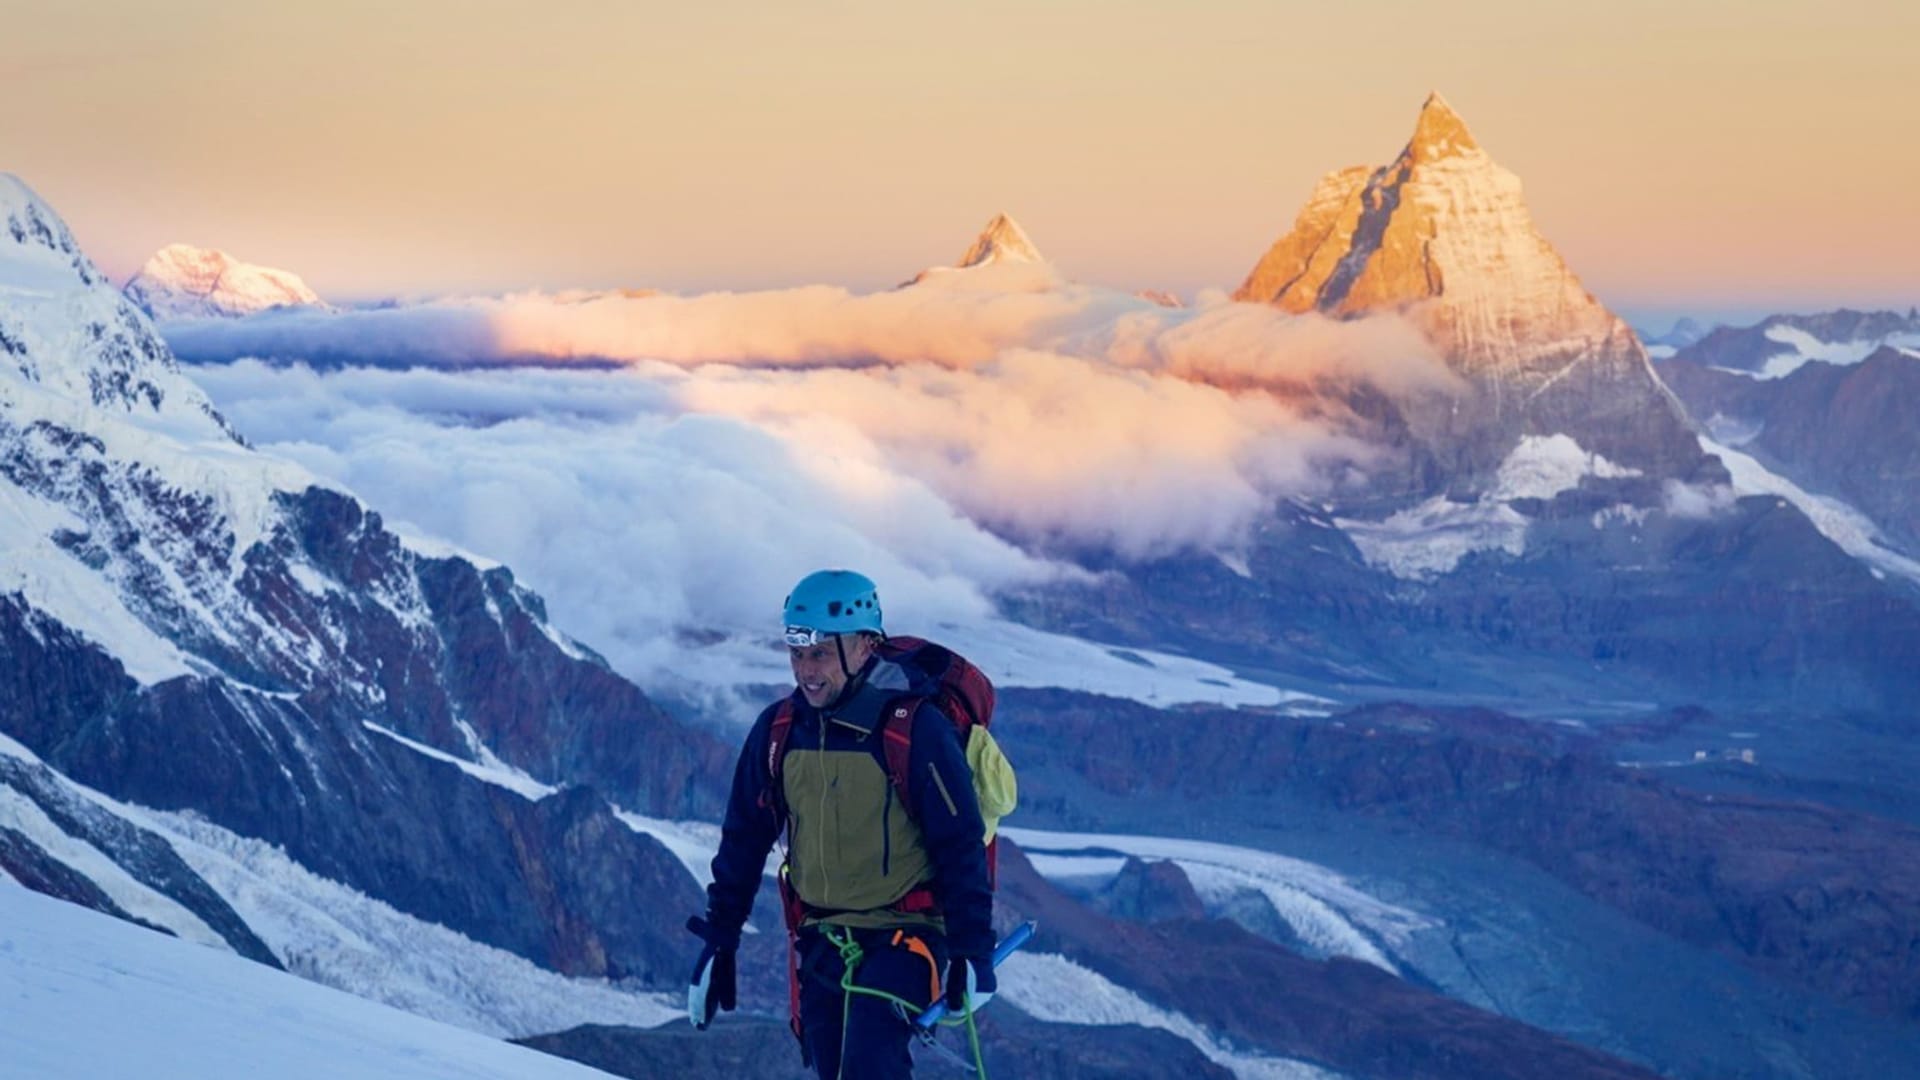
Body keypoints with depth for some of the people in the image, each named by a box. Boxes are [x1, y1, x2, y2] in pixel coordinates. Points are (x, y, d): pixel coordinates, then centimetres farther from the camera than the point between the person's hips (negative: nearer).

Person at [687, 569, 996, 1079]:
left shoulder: (915, 730, -15)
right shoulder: (777, 730, 0)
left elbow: (961, 846, -10)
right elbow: (744, 840, 10)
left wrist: (973, 951, -12)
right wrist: (719, 941, 9)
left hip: (906, 936, -5)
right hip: (821, 941, 5)